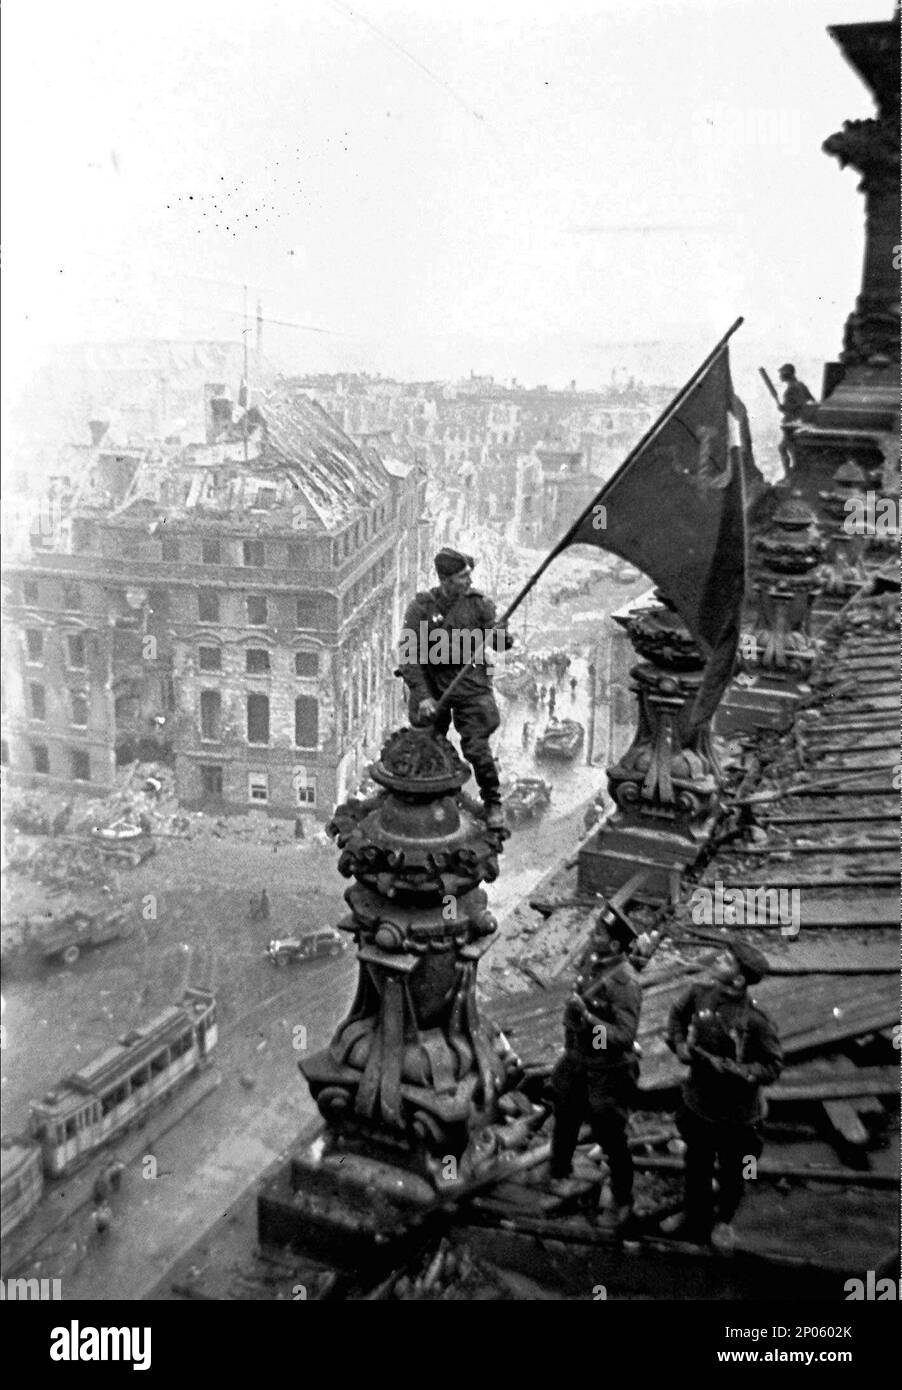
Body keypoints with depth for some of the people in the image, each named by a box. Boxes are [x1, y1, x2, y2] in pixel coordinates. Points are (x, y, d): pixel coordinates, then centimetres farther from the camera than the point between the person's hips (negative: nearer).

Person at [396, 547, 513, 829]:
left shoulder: (478, 602, -8)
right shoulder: (421, 607, -12)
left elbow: (499, 643, -4)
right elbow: (409, 655, -14)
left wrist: (502, 638, -30)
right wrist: (422, 695, -21)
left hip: (470, 683, -1)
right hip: (431, 686, 1)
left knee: (476, 747, -8)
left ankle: (493, 802, 14)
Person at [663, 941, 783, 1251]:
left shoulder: (755, 1020, -27)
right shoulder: (700, 994, -13)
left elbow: (772, 1067, -19)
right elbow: (677, 1015, 9)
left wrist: (727, 1067, -28)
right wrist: (679, 1043, -7)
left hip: (736, 1116, -4)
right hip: (697, 1104, 4)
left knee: (731, 1174, 19)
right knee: (696, 1165, 23)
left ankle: (724, 1221, 48)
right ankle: (694, 1215, 49)